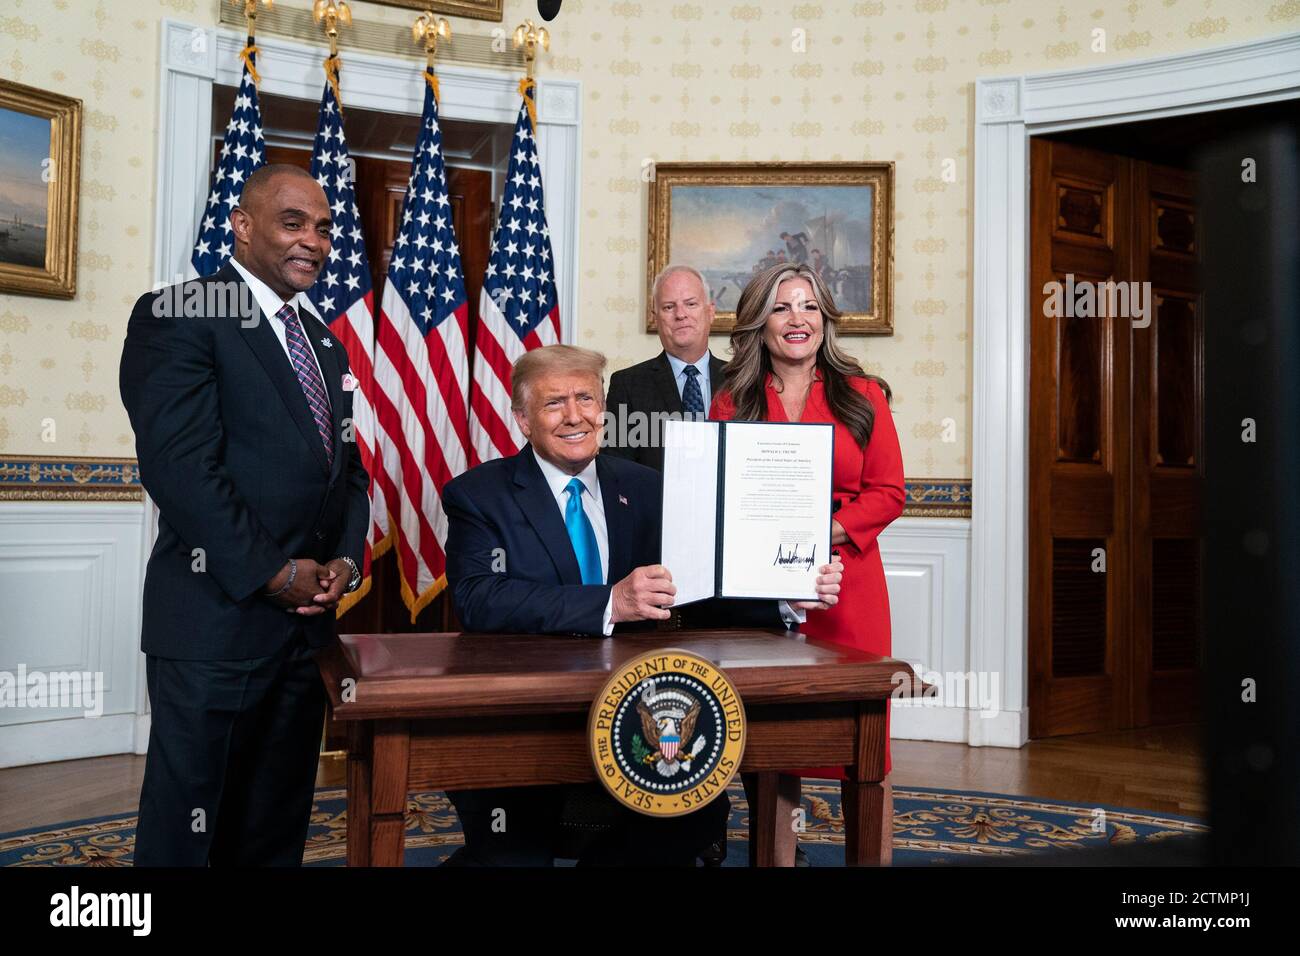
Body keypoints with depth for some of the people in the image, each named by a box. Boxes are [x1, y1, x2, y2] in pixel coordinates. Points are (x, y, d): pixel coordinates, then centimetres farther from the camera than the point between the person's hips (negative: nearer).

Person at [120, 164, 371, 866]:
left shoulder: (326, 345, 18)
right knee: (186, 827, 5)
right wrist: (275, 573, -15)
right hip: (218, 616, -7)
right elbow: (178, 463, -16)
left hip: (308, 617, 7)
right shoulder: (178, 317, -6)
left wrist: (346, 558, 0)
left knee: (276, 826, 15)